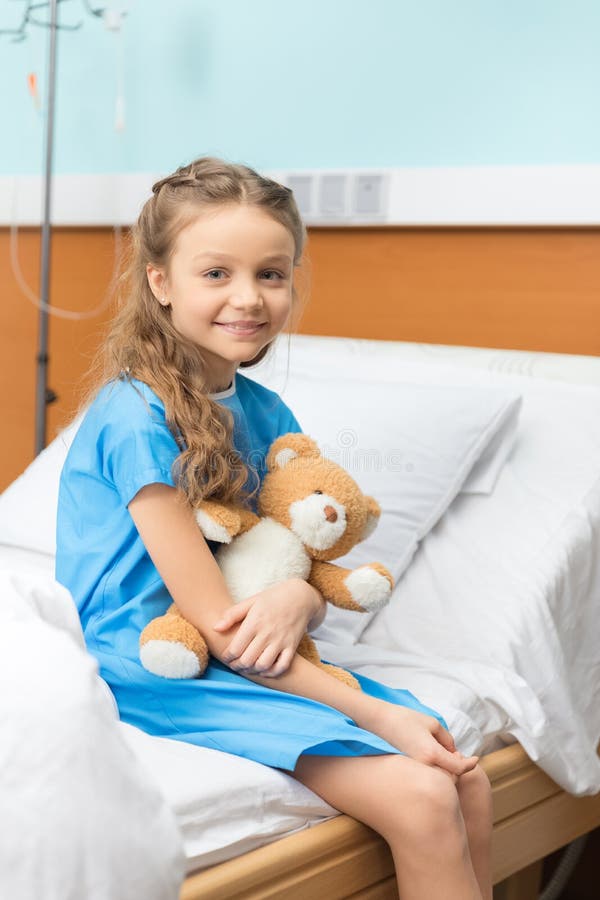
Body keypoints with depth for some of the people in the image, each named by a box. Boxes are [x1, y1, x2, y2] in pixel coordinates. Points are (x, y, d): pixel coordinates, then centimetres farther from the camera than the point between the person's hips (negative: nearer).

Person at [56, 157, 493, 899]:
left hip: (251, 661, 8)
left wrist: (298, 599, -18)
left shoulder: (265, 413, 6)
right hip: (156, 670, -7)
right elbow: (211, 621, -20)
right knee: (420, 798, -19)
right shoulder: (137, 417, -18)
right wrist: (376, 715, -20)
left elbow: (308, 576, 8)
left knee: (469, 782, -2)